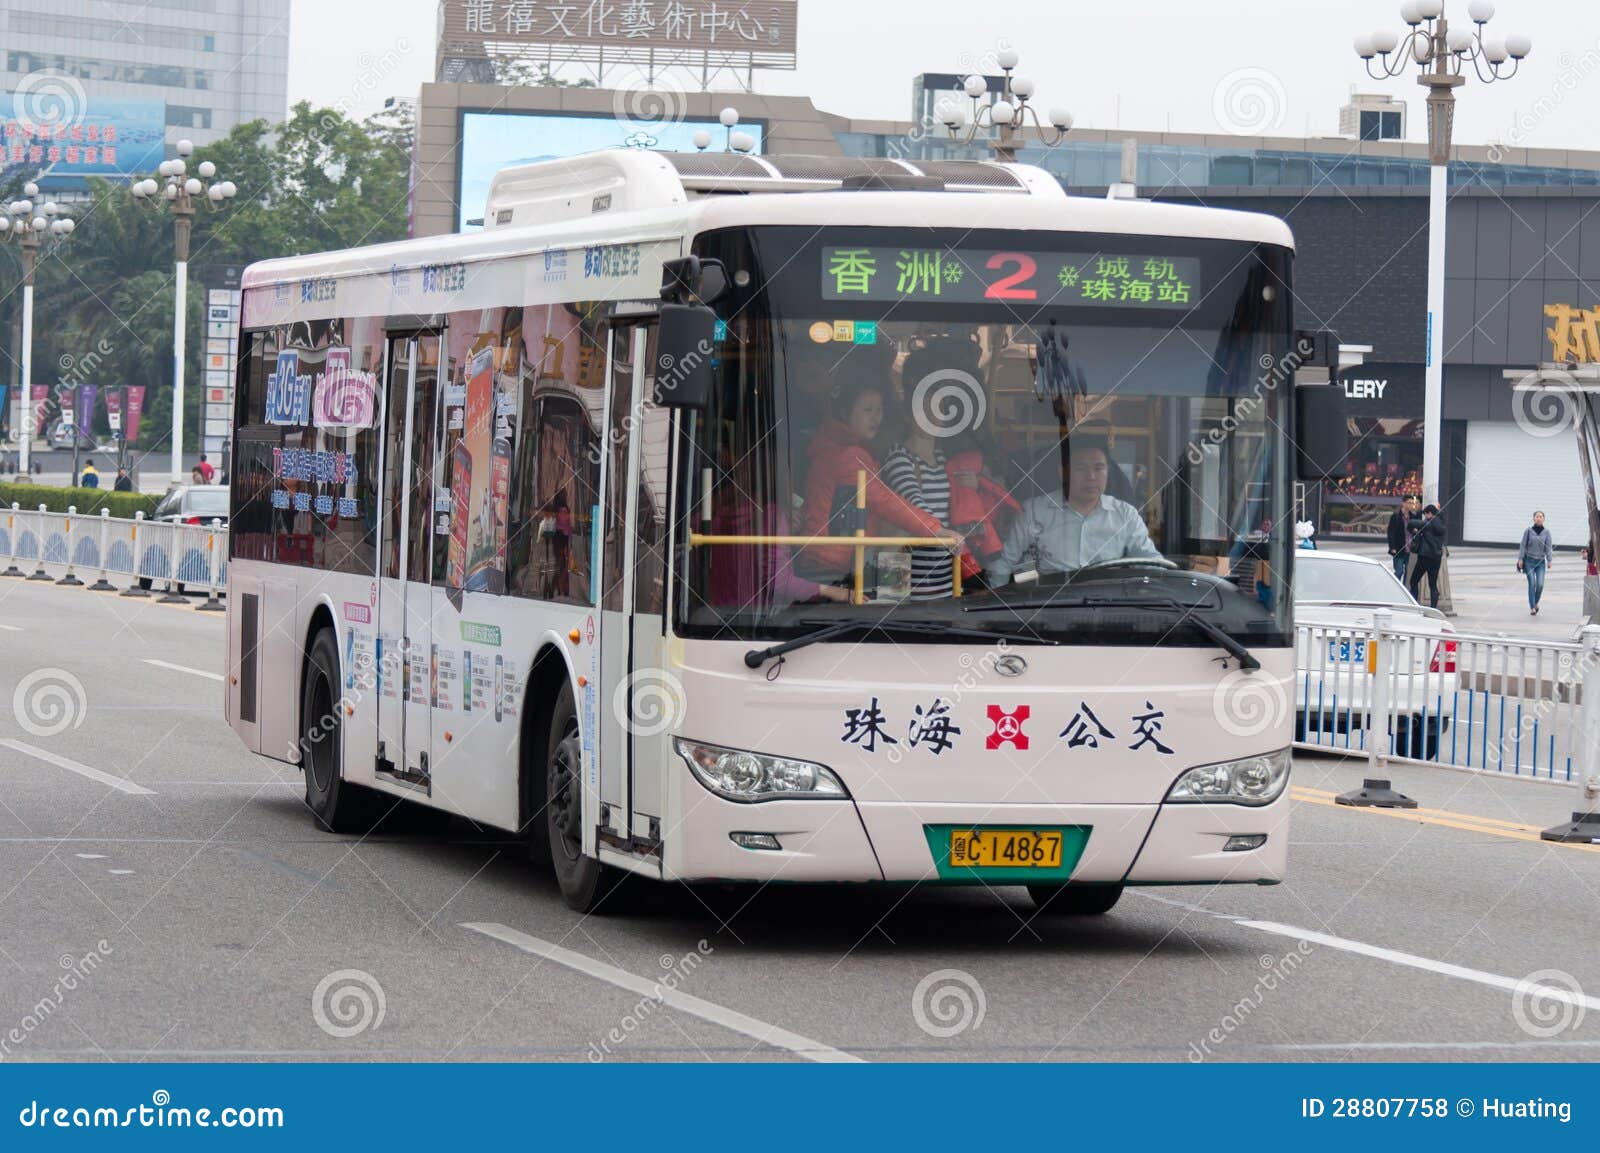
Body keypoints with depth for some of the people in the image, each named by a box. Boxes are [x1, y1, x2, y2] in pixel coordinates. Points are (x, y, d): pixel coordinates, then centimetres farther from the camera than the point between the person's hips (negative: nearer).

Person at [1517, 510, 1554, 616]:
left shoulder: (1546, 532, 2)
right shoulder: (1528, 530, 0)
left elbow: (1549, 547, -2)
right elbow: (1523, 545, 1)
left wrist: (1549, 560, -11)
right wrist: (1520, 559, -4)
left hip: (1540, 561, 1)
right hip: (1529, 560, -1)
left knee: (1540, 584, -8)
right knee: (1532, 584, -9)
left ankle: (1536, 603, 18)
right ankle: (1532, 608, -3)